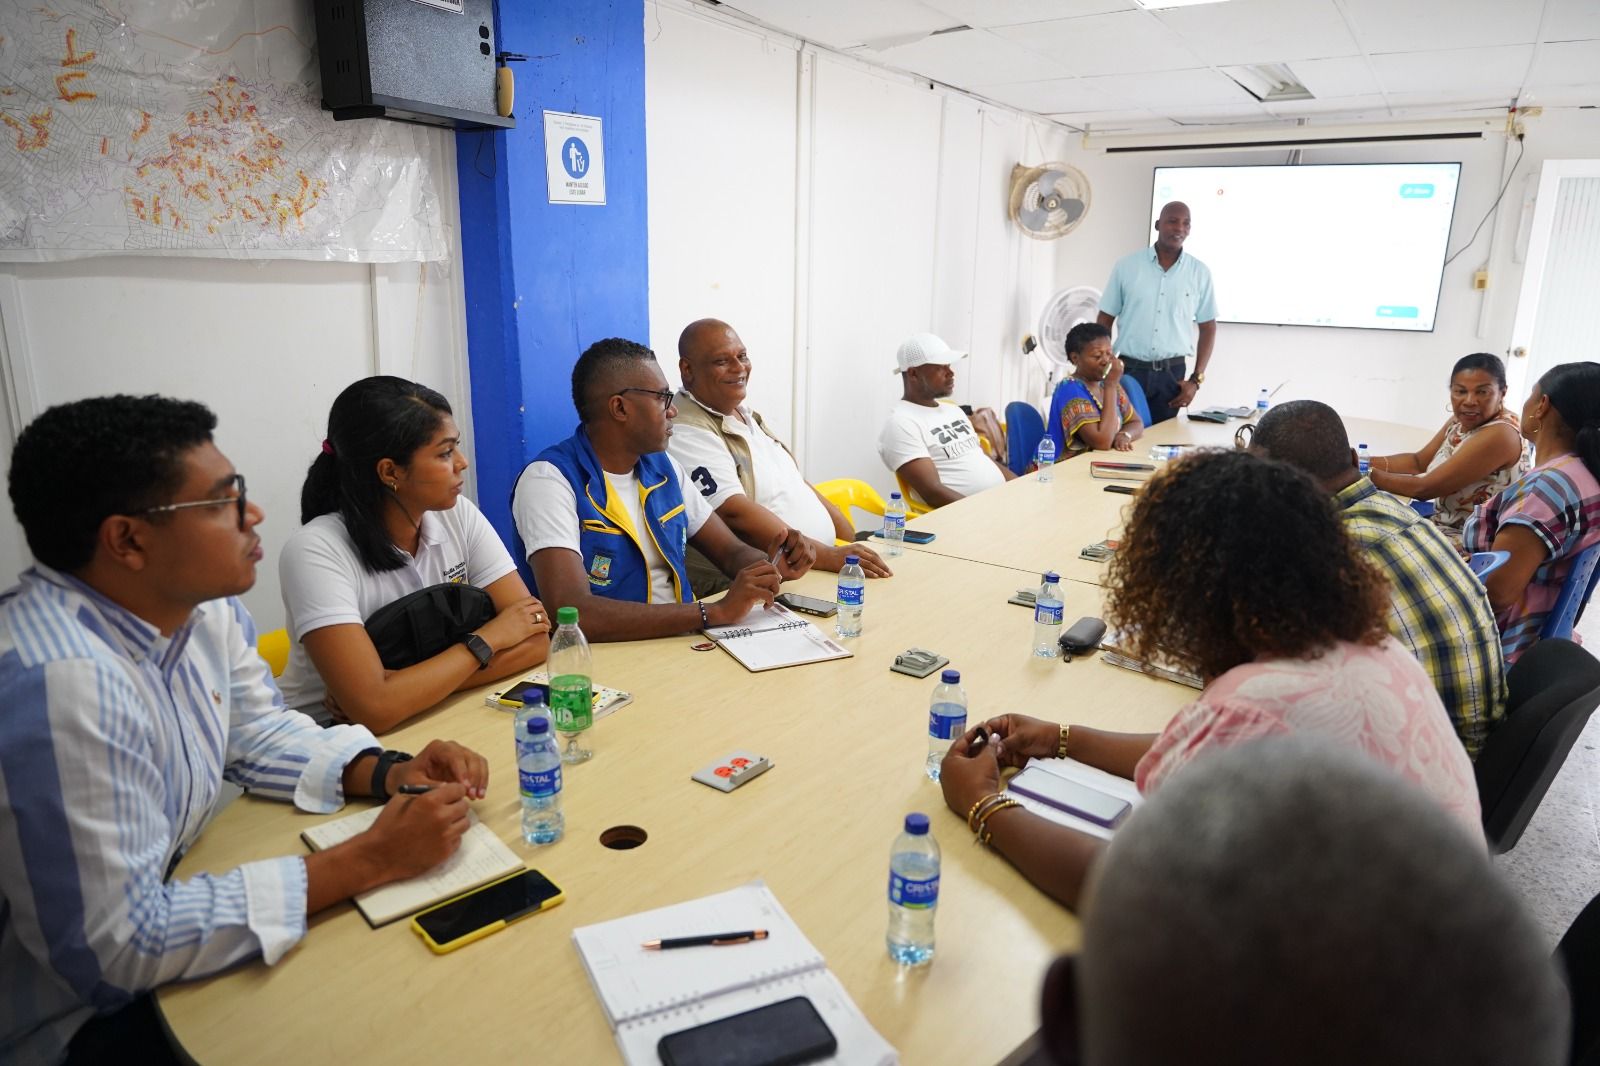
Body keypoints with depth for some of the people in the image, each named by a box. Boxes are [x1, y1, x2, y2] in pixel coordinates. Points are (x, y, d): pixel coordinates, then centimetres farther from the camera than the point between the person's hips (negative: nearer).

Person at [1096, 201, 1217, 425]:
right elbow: (1105, 319, 5)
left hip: (1171, 374, 1)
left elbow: (1208, 328, 8)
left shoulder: (1200, 273, 3)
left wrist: (1196, 380, 1)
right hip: (1128, 369, -1)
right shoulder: (1126, 266, 1)